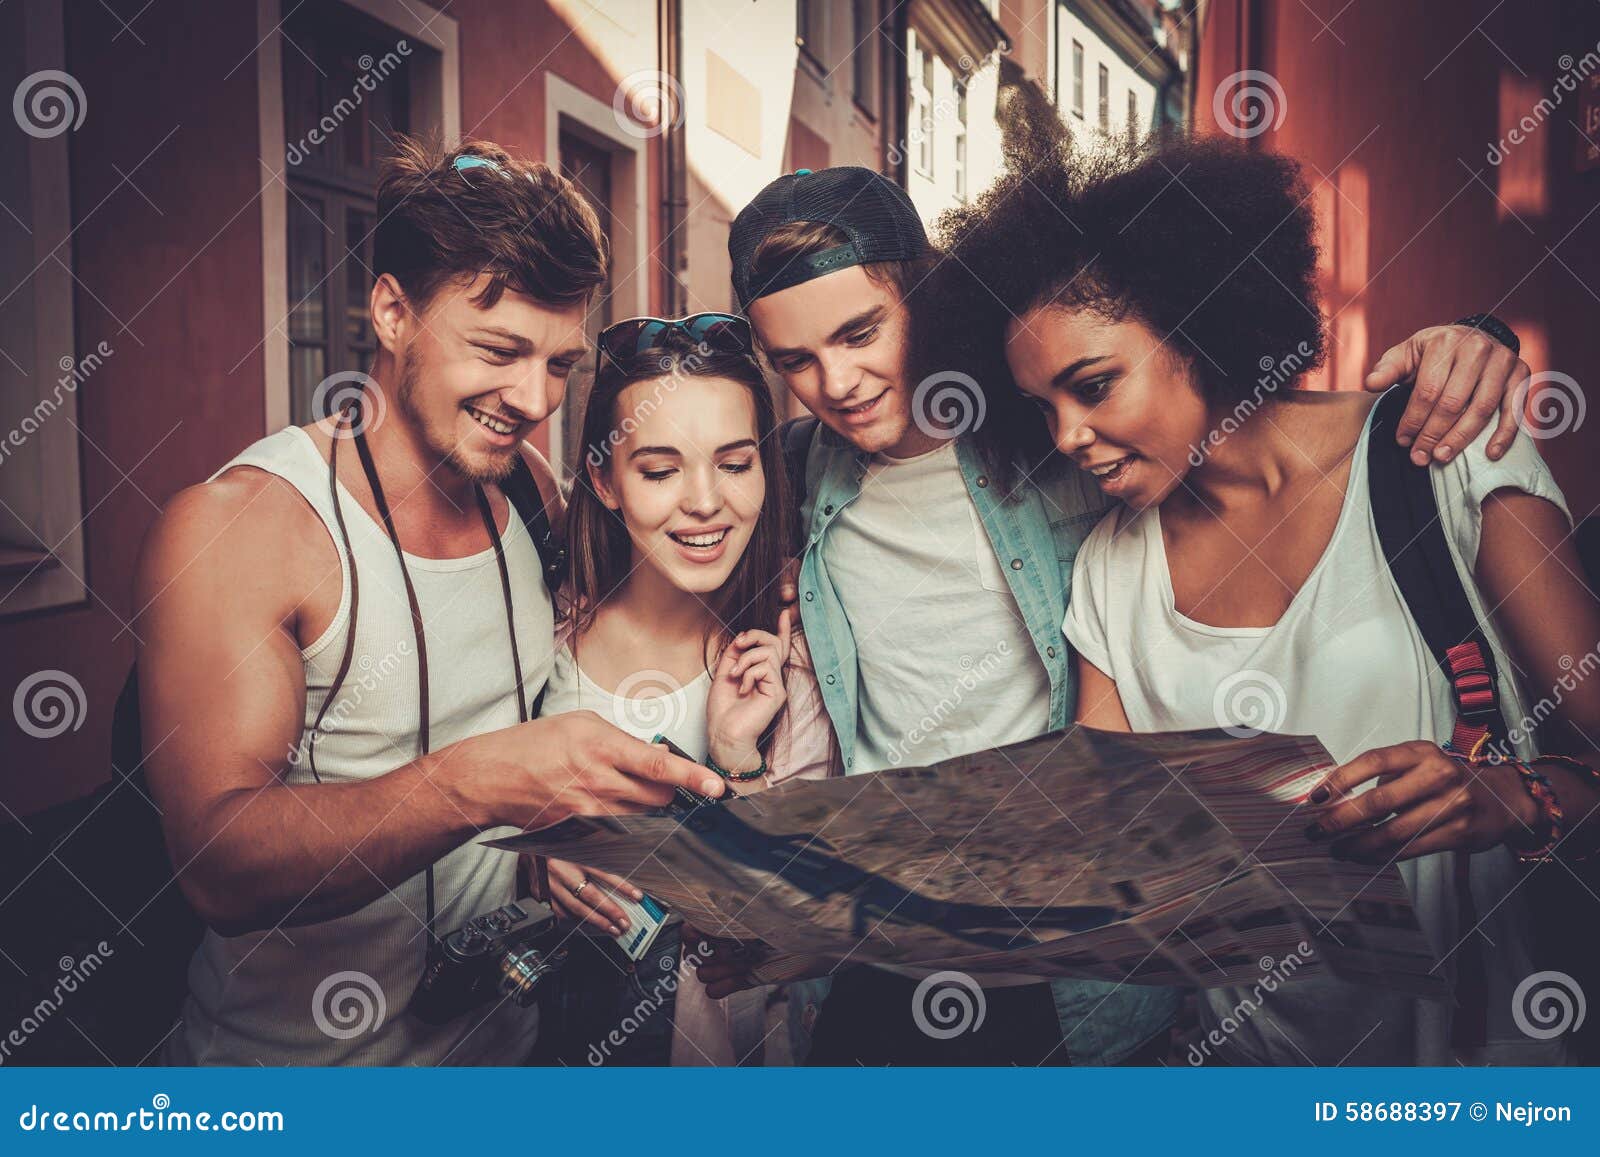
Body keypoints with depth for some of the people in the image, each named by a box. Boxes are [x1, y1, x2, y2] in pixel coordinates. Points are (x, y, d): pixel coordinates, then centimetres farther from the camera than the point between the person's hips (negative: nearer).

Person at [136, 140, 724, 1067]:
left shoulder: (532, 490, 1)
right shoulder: (231, 527, -16)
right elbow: (217, 863, -25)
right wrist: (476, 783, -39)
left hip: (506, 1033, 5)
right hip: (297, 1056, -4)